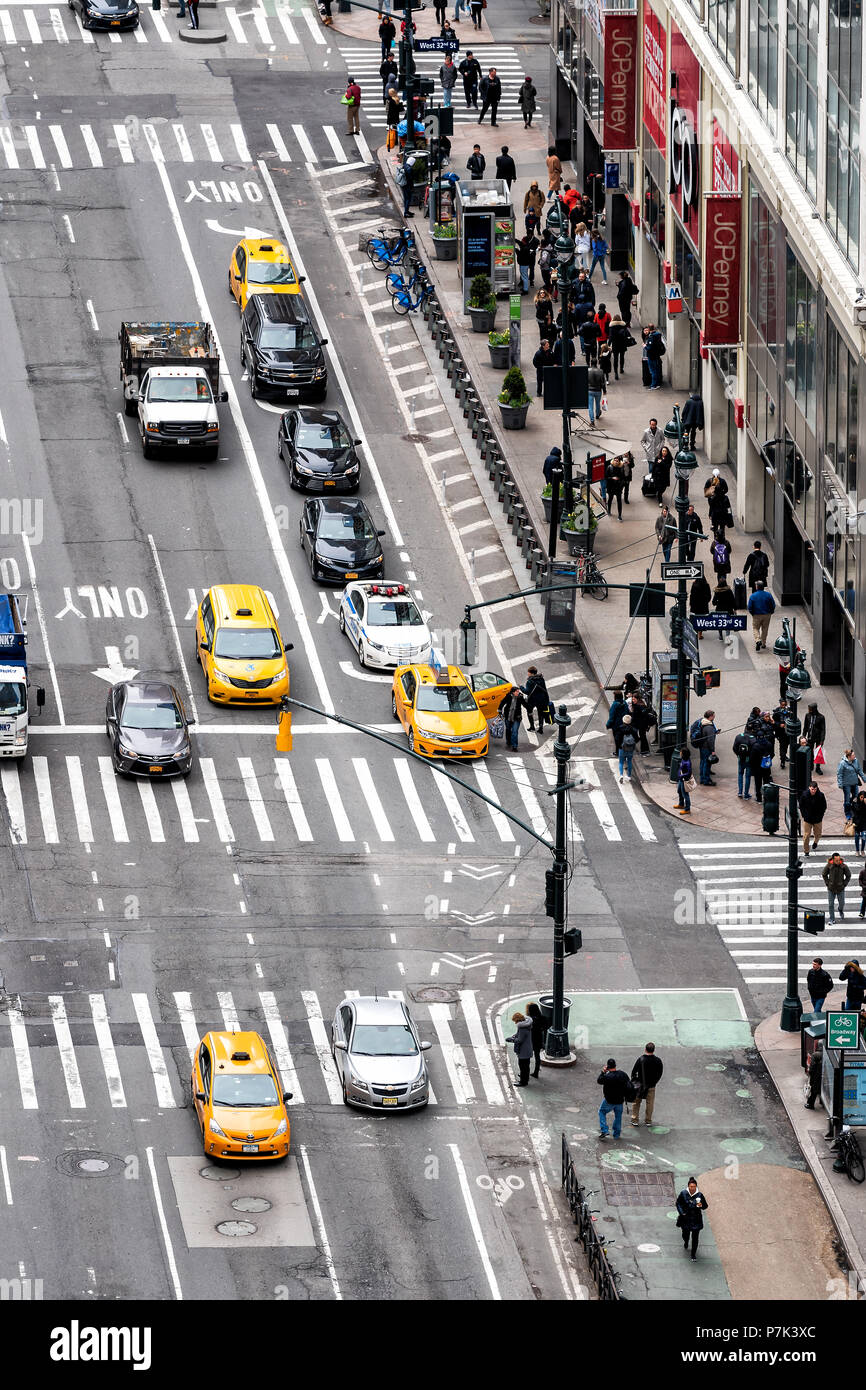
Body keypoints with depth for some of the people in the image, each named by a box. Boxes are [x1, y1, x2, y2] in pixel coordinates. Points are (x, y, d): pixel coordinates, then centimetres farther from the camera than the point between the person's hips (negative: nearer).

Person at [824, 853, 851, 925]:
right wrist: (827, 883, -1)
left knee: (841, 903, 10)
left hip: (840, 889, 0)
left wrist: (844, 884, -2)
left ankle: (841, 911, 44)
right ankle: (832, 919, 9)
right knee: (831, 904, 0)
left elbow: (848, 876, 3)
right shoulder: (829, 866, -11)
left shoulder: (843, 866, -12)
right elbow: (824, 874, 6)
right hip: (831, 889, 0)